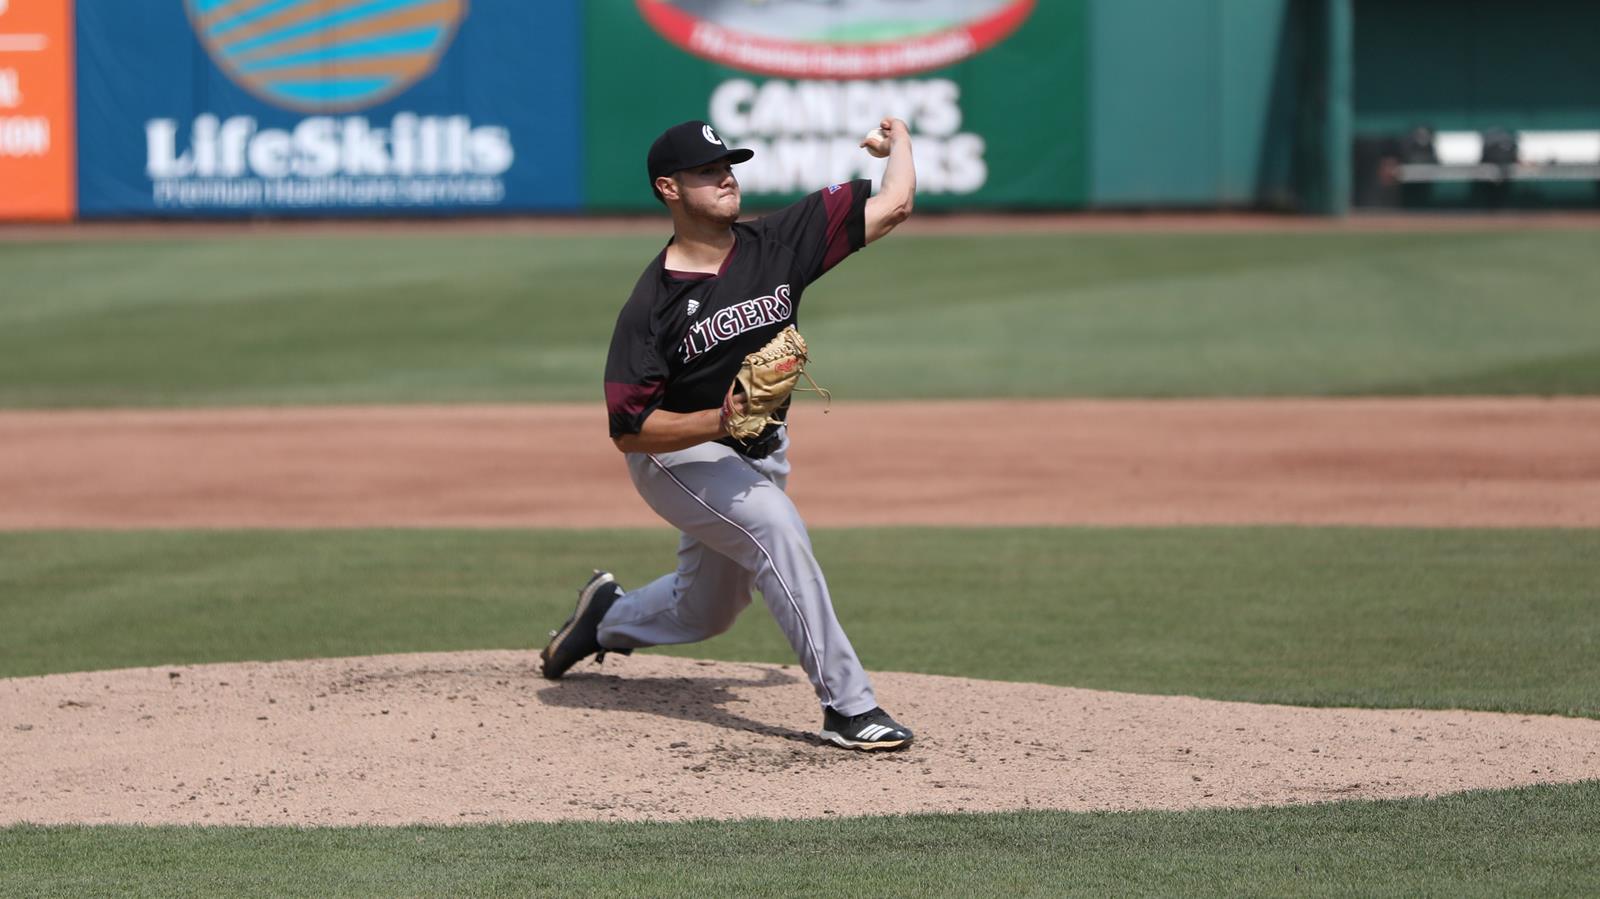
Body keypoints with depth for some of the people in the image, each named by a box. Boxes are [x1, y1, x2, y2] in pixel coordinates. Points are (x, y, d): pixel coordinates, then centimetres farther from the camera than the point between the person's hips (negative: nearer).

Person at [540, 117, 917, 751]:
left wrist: (898, 142, 4)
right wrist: (720, 421, -36)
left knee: (705, 612, 17)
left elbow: (892, 205, -11)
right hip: (676, 457, -6)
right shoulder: (650, 305, -22)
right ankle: (848, 706, -28)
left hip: (759, 454, 6)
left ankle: (606, 616, 49)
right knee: (778, 529, -30)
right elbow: (629, 430, -23)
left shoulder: (776, 244, -11)